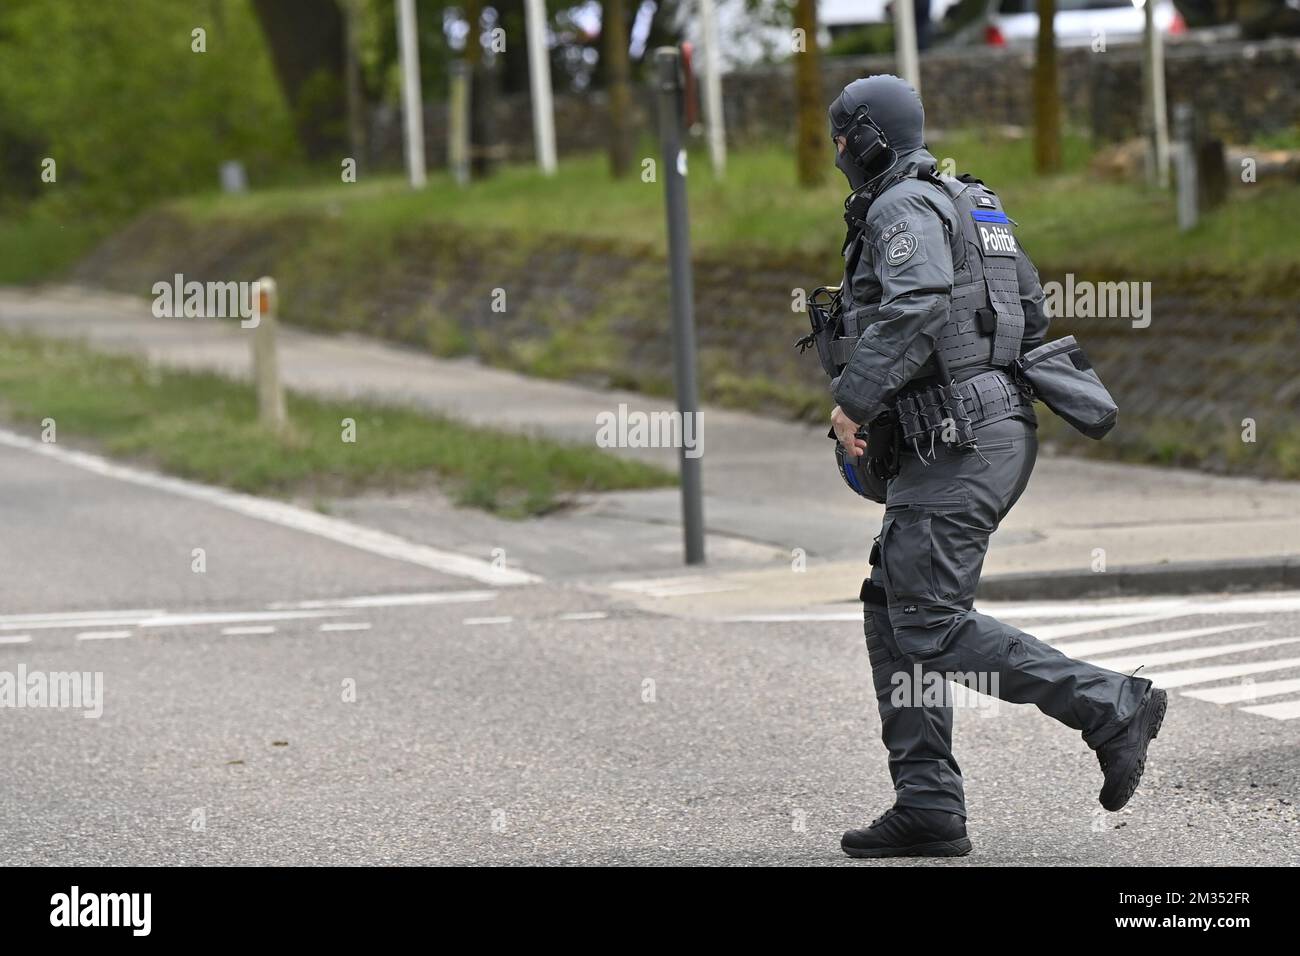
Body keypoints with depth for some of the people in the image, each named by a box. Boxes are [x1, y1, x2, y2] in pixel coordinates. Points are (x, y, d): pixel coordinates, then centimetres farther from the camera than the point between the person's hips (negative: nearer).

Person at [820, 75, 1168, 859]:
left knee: (933, 628, -10)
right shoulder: (970, 205, 21)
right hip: (1001, 425, 10)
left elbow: (916, 302, -28)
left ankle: (1113, 709, -12)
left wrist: (854, 397, -25)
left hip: (957, 442, -10)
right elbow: (1032, 312, 25)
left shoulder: (901, 206, -10)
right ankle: (928, 806, 4)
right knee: (893, 617, 9)